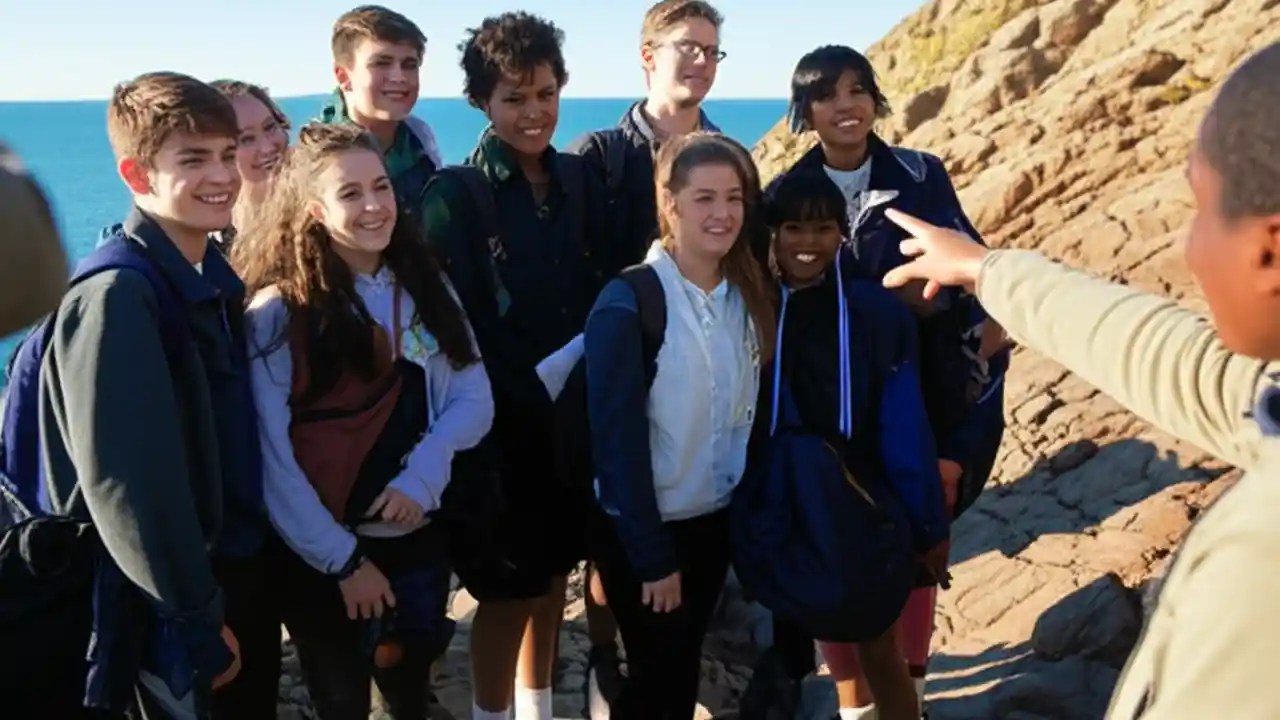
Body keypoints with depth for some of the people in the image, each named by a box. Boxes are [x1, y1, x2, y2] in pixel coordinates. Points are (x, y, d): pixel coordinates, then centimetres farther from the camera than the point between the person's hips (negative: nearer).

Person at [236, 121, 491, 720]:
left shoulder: (424, 286, 3)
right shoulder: (279, 312, -13)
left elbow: (474, 397, -1)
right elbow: (271, 457, -14)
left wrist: (421, 477, -17)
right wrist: (342, 560, -12)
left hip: (417, 536, 4)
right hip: (320, 556, -4)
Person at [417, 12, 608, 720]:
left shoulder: (579, 180, 6)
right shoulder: (455, 196, -11)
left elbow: (602, 290, 9)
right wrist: (531, 389, -15)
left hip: (575, 414, 5)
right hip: (505, 424, -5)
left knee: (553, 572, 17)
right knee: (509, 588, 5)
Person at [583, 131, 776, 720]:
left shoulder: (749, 296, 0)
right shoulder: (629, 303, -20)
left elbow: (747, 415, 8)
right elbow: (618, 441, -19)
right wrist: (652, 556, -17)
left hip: (714, 522, 6)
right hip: (640, 531, -5)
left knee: (685, 670, 18)